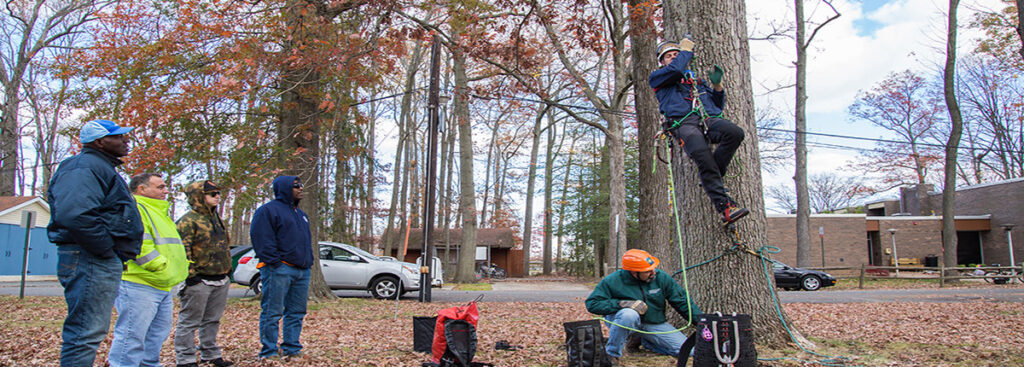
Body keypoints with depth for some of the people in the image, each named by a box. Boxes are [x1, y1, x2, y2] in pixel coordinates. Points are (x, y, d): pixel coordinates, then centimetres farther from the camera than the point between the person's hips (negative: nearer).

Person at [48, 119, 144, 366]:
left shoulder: (102, 167, 22)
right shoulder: (84, 167, -12)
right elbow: (74, 214, -30)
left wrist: (119, 255, 17)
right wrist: (106, 250, -20)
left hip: (105, 261, 11)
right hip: (90, 261, -11)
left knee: (91, 332, 17)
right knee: (85, 333, -9)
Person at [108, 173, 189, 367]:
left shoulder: (159, 211, 25)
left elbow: (169, 247, 31)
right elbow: (138, 245, -21)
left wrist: (181, 266, 16)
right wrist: (161, 266, -17)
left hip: (162, 286, 11)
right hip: (138, 285, -11)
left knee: (157, 335, 16)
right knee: (132, 337, -9)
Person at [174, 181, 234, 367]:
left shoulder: (217, 219, 18)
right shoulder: (188, 221, -10)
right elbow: (182, 251, -16)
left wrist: (228, 271, 21)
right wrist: (191, 275, -19)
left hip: (220, 280, 9)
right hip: (199, 281, -9)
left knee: (212, 320, 17)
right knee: (189, 322, 0)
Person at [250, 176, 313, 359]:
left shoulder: (300, 214, 23)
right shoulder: (268, 210, -4)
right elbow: (261, 238, -13)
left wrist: (308, 261, 16)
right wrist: (274, 262, -17)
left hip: (302, 270, 8)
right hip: (279, 270, -8)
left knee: (296, 313, 10)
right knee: (272, 313, -4)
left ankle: (291, 349, 18)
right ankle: (269, 352, 2)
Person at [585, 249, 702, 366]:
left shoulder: (661, 277, -9)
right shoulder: (613, 281, -19)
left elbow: (683, 302, 0)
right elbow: (592, 304, -22)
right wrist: (623, 303, -31)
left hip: (655, 323, 4)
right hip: (622, 321, -4)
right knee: (629, 314, -40)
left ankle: (643, 341, 16)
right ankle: (611, 354, -18)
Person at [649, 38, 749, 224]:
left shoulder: (697, 80, 36)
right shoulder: (657, 78, 22)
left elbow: (718, 105, 34)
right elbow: (675, 69, -1)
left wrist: (717, 86, 17)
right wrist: (687, 50, 16)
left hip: (710, 119, 5)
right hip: (683, 123, -5)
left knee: (735, 132, -30)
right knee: (701, 153, -36)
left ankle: (710, 178, -18)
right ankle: (725, 206, -35)